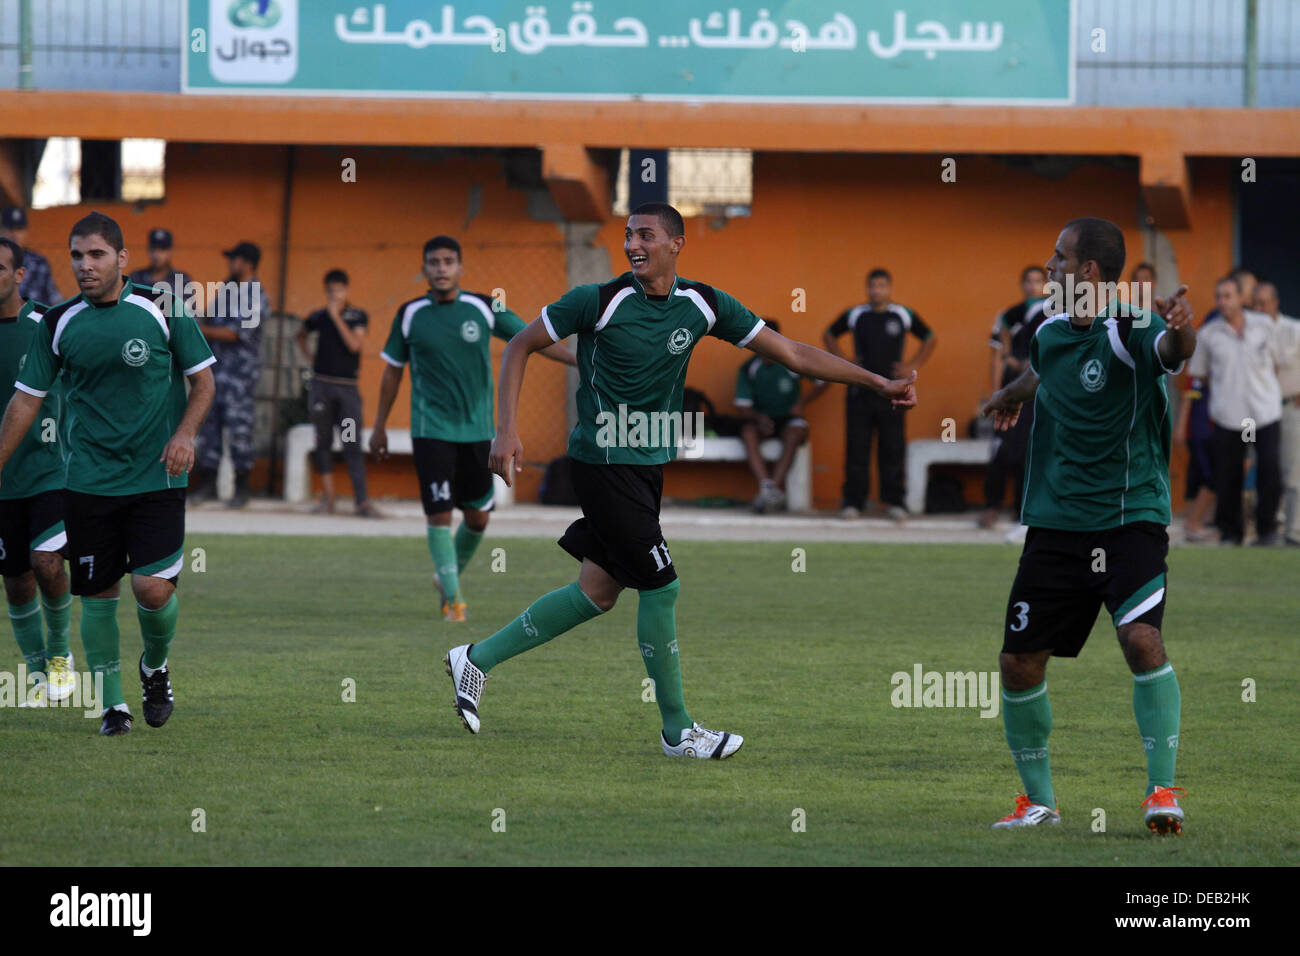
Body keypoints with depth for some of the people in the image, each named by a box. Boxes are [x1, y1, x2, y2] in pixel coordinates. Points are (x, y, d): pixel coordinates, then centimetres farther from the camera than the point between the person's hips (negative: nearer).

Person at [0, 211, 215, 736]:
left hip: (156, 477, -2)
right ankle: (112, 704, 16)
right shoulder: (58, 324, 1)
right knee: (97, 594, 2)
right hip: (89, 481, 2)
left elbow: (202, 379, 4)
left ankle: (155, 667, 18)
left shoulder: (162, 310, -5)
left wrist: (185, 433, -12)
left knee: (153, 588, -12)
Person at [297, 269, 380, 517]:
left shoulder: (358, 317, 1)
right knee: (323, 442, 4)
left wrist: (337, 316, -14)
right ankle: (327, 498, 11)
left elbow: (354, 344, -15)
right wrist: (309, 357, 11)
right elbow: (301, 334, 26)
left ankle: (363, 501, -10)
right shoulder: (318, 317, 7)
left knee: (353, 445, -7)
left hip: (347, 387, -2)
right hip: (321, 385, 2)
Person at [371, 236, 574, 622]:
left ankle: (450, 575, 32)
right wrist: (379, 426, 11)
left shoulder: (483, 308, -2)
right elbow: (393, 370, 9)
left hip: (477, 429, 2)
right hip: (431, 429, -2)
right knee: (439, 513, -11)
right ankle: (453, 597, -3)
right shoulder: (410, 314, -2)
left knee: (478, 517, 7)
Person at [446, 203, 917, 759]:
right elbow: (520, 347, -4)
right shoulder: (601, 301, -14)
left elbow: (792, 354, 5)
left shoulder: (703, 305, -1)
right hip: (603, 462, -6)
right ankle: (678, 731, 4)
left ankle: (477, 659, 24)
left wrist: (878, 383, 2)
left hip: (650, 464, 6)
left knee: (597, 594, 10)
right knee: (660, 586, -8)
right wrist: (507, 431, -13)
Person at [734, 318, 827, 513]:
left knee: (795, 432, -36)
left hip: (788, 418, -1)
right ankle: (766, 485, -46)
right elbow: (742, 405, -2)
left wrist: (802, 403, -4)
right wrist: (759, 418, -22)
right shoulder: (749, 369, -1)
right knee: (748, 433, -33)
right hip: (762, 419, 1)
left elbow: (822, 382, 6)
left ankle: (774, 488, -41)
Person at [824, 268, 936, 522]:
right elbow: (829, 336, 21)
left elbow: (930, 339, 18)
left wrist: (913, 366, 7)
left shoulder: (904, 316, 6)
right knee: (856, 447, -1)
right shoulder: (854, 315, 7)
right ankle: (853, 502, 4)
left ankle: (894, 501, 6)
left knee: (893, 448, -1)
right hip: (860, 392, 0)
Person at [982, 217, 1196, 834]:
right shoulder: (1050, 333, 7)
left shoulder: (1130, 332, -14)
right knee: (1019, 662, 2)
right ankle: (1038, 799, 20)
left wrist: (1182, 328, -61)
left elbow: (1171, 350, -38)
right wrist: (1012, 395, 53)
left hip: (1129, 520, -6)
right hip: (1054, 523, 6)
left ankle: (1163, 789, -13)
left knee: (1141, 639, -25)